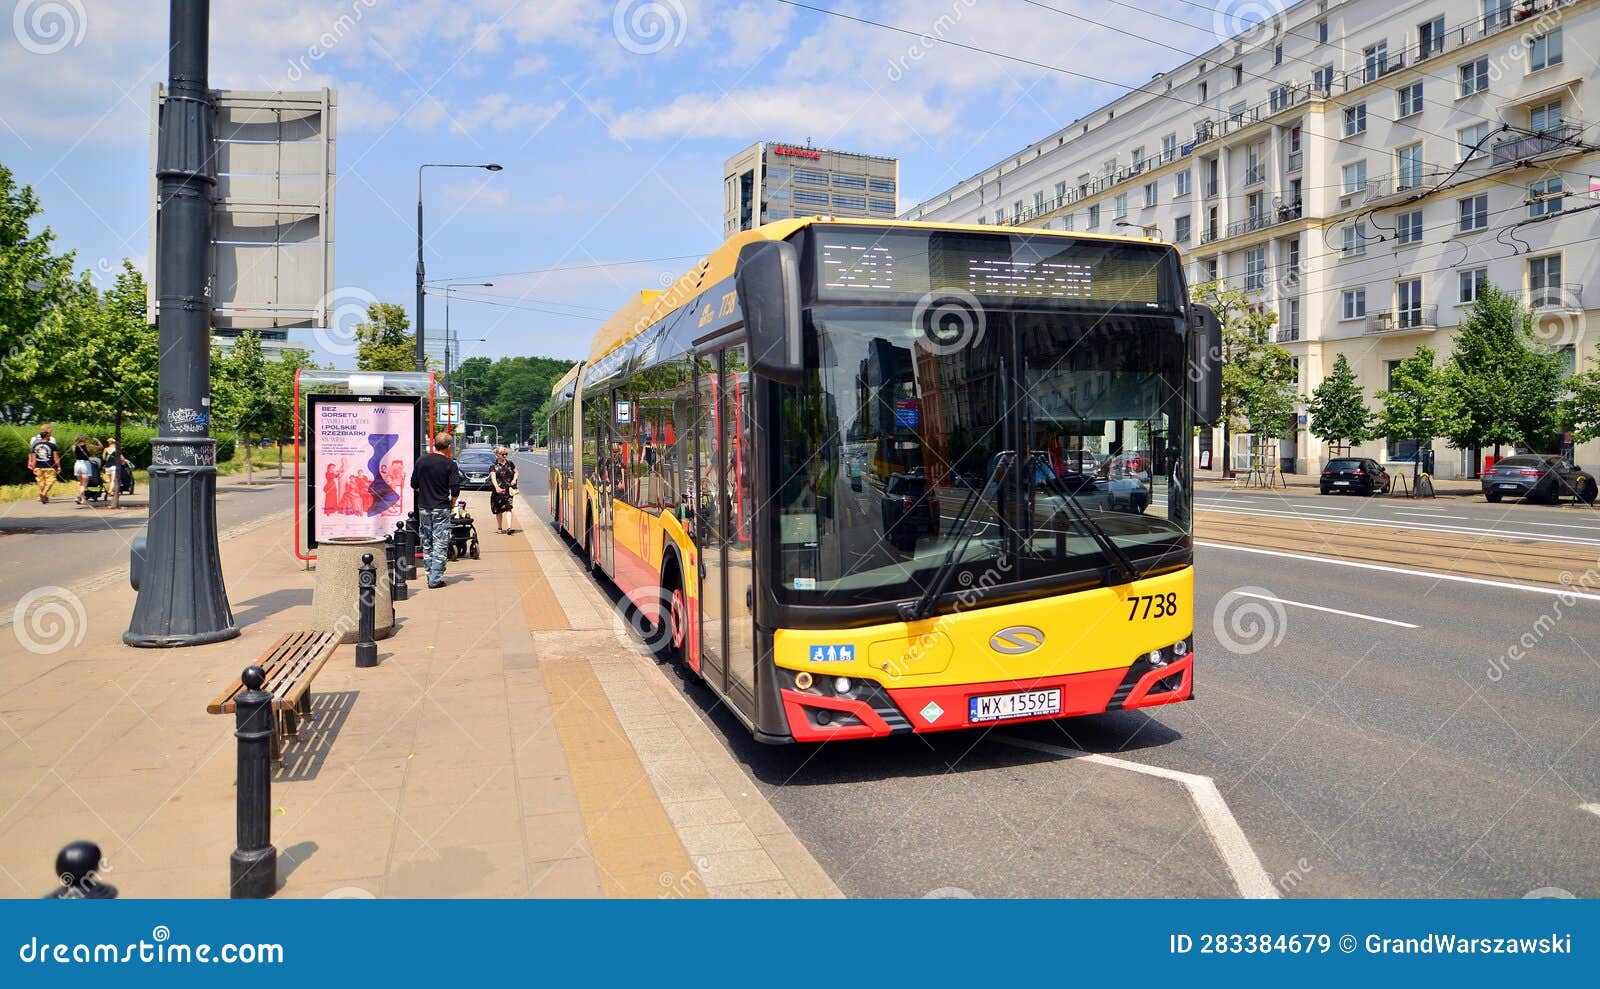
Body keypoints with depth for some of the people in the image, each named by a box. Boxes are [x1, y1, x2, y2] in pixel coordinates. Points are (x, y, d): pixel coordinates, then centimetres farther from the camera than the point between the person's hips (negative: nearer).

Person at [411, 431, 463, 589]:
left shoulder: (421, 460, 2)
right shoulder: (450, 465, -10)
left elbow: (414, 484, 9)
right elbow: (455, 490, -11)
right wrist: (451, 501, 8)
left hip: (423, 507, 4)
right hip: (441, 509, -4)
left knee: (426, 544, 14)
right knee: (440, 545, 0)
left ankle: (430, 575, 19)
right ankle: (436, 579, -2)